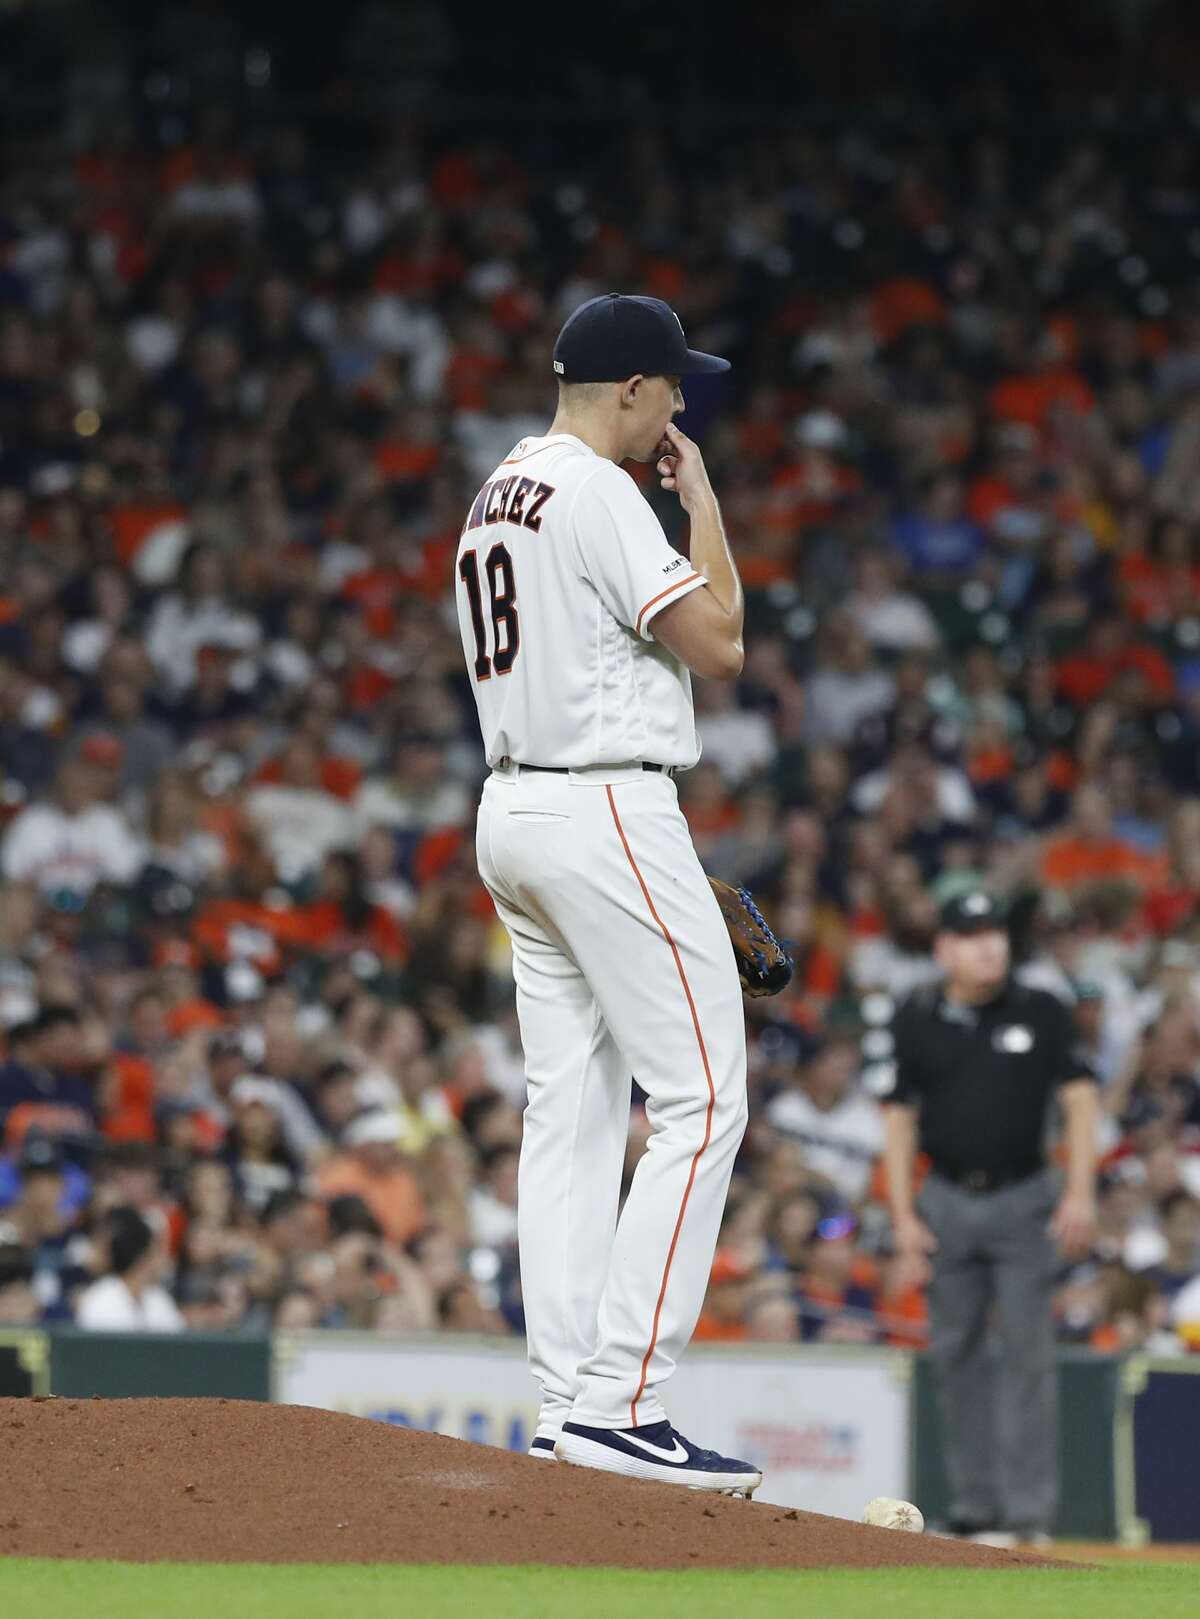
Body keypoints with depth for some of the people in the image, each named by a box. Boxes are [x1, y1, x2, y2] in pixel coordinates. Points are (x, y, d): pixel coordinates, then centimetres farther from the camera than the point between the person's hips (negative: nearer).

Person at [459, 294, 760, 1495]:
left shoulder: (492, 502, 17)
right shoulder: (599, 495, -13)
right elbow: (717, 645, -15)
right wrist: (703, 502, -3)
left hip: (513, 810, 10)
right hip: (608, 807, -10)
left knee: (570, 1110, 9)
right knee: (701, 1096, -9)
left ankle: (568, 1406, 7)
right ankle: (618, 1403, -15)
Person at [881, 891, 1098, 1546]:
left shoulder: (1041, 1012, 0)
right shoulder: (916, 1021, 4)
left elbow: (1079, 1097, 0)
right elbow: (899, 1117, 6)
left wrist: (1080, 1192, -10)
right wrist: (903, 1214, -1)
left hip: (1023, 1203, -2)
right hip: (948, 1205, 2)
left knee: (1026, 1354, -7)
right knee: (956, 1356, 4)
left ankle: (1028, 1510, -8)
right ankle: (974, 1508, 11)